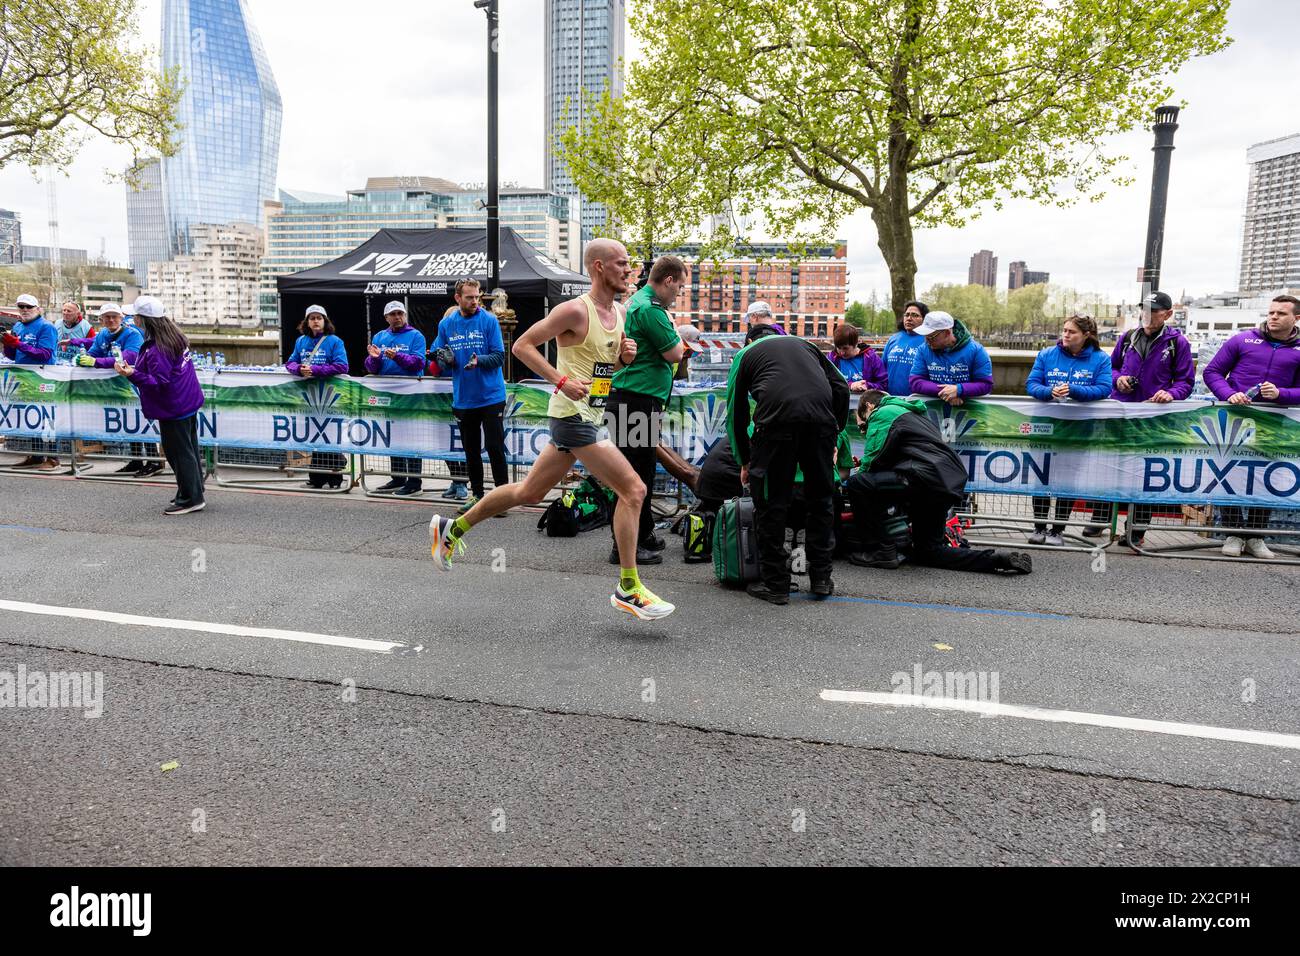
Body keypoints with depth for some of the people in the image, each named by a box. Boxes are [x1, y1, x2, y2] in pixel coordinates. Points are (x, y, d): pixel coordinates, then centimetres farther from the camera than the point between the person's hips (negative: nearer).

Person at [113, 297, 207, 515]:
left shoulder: (156, 349, -23)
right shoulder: (176, 336, 4)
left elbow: (159, 382, -23)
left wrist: (133, 374, -30)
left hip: (173, 409, -9)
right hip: (189, 403, 9)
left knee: (179, 452, 0)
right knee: (189, 449, 17)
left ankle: (190, 498, 6)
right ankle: (194, 493, 27)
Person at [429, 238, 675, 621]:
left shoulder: (620, 313, 12)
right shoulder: (575, 310, -15)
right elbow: (521, 345, -13)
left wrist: (626, 356, 1)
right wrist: (561, 380, -22)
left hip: (589, 417, 9)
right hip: (573, 415, -9)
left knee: (529, 492, 17)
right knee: (633, 490, -11)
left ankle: (452, 528, 32)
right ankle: (628, 589, -2)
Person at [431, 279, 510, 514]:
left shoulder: (489, 320, -4)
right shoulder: (446, 324, 6)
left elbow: (499, 356, -8)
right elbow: (440, 363, 10)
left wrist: (479, 360, -26)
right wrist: (445, 360, -13)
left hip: (491, 396, -4)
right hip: (463, 399, 4)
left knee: (495, 447, -4)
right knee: (471, 450, 12)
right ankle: (476, 494, 23)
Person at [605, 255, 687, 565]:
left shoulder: (635, 302, 17)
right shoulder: (650, 309, -15)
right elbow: (675, 354, -14)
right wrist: (673, 328, 2)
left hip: (630, 400, 11)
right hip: (639, 400, -11)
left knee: (643, 470, 17)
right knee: (636, 473, -6)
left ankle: (644, 535, 28)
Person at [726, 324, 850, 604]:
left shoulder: (746, 353, 28)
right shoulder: (805, 344, 34)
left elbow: (735, 413, 25)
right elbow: (841, 387, 21)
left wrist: (745, 461, 33)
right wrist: (835, 434, 26)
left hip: (777, 418, -3)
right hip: (821, 418, 3)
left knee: (770, 503, 8)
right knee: (820, 498, 17)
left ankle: (775, 584, 13)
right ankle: (821, 578, 23)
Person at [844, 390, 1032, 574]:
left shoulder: (882, 413, 6)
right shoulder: (912, 412, 34)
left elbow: (872, 461, -1)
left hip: (926, 478, -9)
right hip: (952, 484, 9)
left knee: (857, 485, -5)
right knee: (928, 552, 19)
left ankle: (881, 551, -2)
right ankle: (1000, 559, 10)